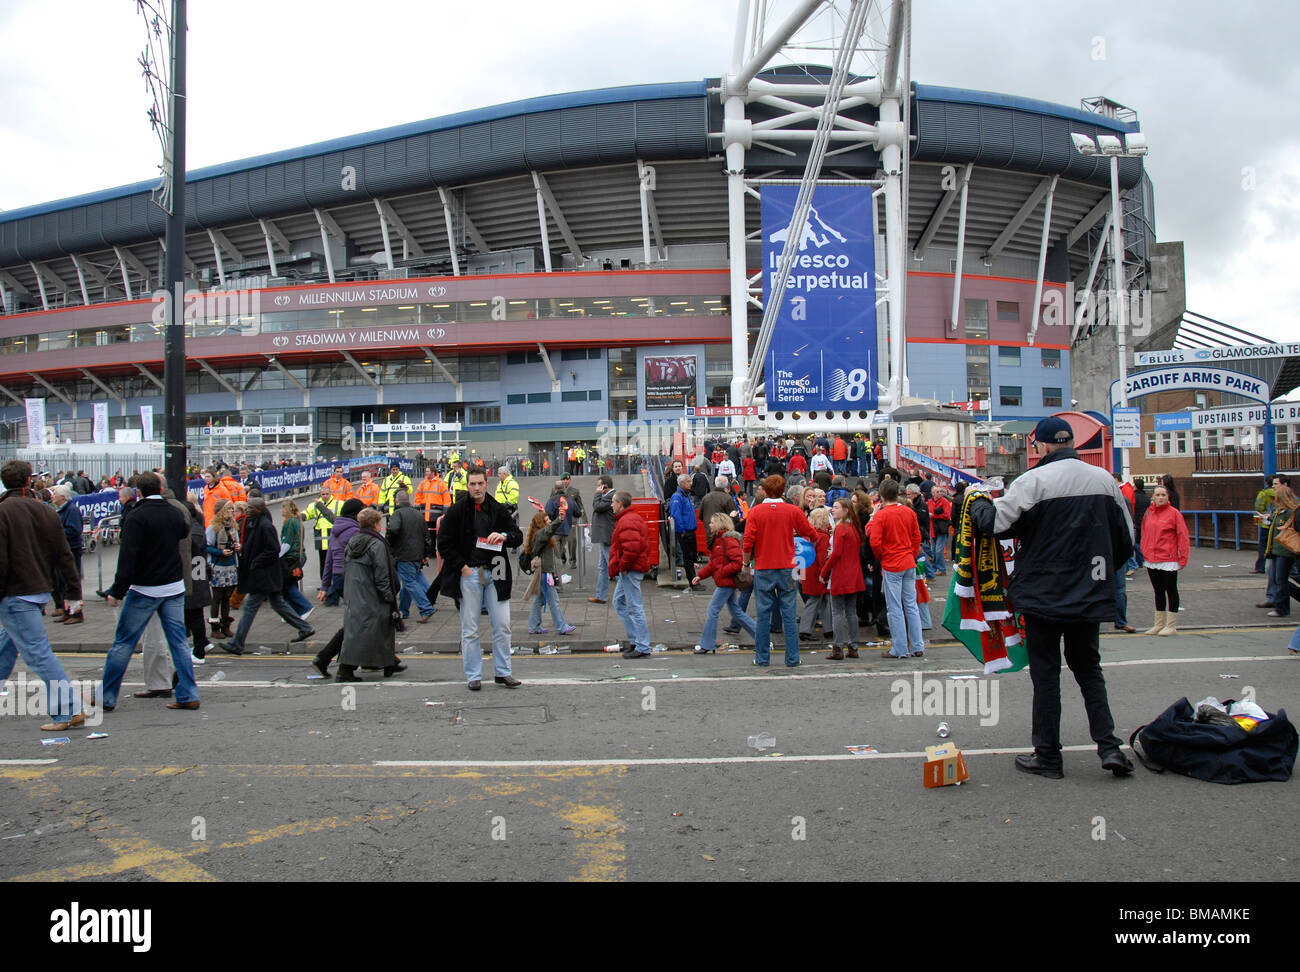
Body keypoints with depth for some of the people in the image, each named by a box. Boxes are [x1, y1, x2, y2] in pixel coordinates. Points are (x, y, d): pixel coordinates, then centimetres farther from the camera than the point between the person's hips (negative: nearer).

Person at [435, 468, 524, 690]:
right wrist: (462, 566, -7)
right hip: (469, 573, -2)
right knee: (470, 629, 3)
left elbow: (518, 536, 11)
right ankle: (473, 676, 13)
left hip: (495, 573, 2)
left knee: (502, 626, 3)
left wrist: (504, 536, -12)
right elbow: (443, 543, 1)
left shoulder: (497, 510, 7)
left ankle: (503, 672, 15)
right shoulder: (457, 510, -1)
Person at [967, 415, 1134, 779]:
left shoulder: (1034, 481, -13)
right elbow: (1125, 540, 10)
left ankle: (1047, 756, 10)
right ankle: (1109, 746, 7)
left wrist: (976, 501, 4)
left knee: (1045, 673, 5)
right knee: (1088, 668, 17)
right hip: (1090, 596, 5)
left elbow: (995, 522, -16)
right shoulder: (1104, 480, 4)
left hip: (1043, 594, -4)